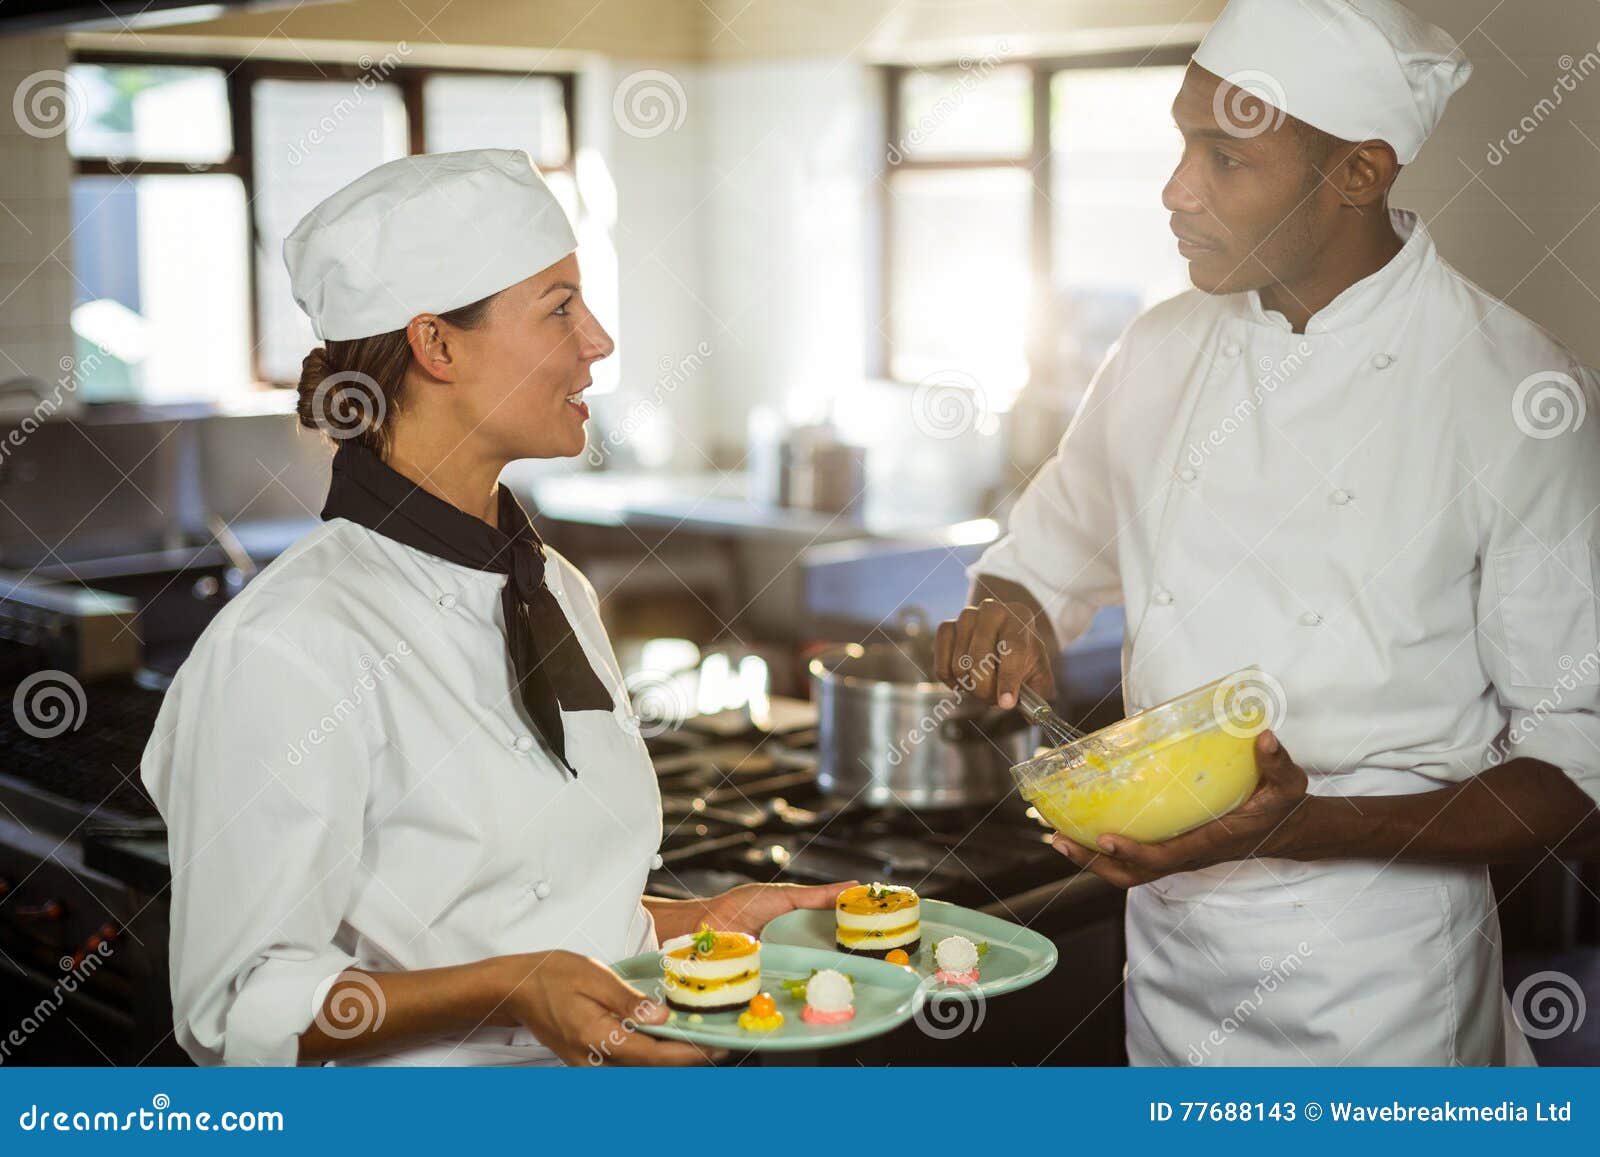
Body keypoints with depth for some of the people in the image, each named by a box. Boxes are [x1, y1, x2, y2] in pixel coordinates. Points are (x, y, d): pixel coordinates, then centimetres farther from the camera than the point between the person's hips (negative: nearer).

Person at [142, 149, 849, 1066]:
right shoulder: (288, 646, -14)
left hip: (619, 1062, 6)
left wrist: (702, 920, 6)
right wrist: (512, 988, -22)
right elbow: (241, 1011, -13)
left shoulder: (554, 590, 10)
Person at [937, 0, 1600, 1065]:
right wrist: (1003, 621, -7)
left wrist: (1310, 825, -27)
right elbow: (1044, 562, 16)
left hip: (1373, 981, -4)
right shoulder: (1164, 349, 2)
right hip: (1167, 942, 5)